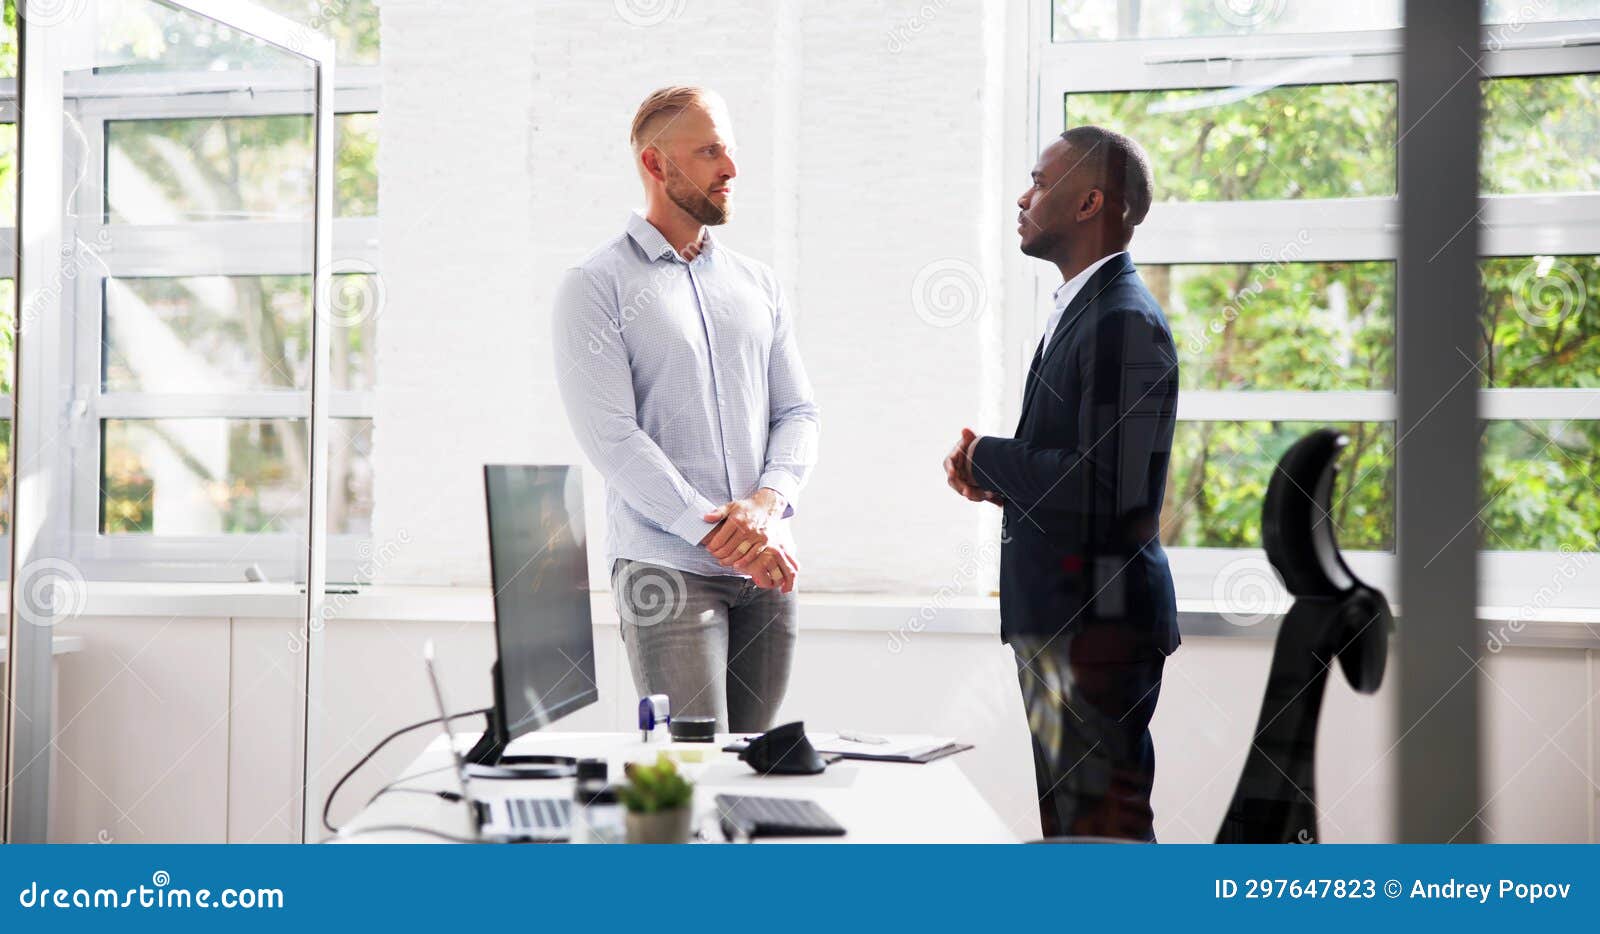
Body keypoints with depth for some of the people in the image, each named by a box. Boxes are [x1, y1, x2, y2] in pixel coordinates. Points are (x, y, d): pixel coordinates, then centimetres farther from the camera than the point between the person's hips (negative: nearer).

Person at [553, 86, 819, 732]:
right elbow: (610, 436, -10)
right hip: (666, 564, -5)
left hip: (767, 568, 5)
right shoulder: (594, 286, -1)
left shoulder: (757, 284, 16)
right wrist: (714, 531, -16)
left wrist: (766, 503, -8)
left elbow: (798, 412, 12)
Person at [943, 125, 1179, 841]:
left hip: (1099, 625, -11)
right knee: (1064, 823, 17)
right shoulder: (1079, 310, 17)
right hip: (1059, 621, 11)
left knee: (1098, 831, -6)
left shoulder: (1124, 321, -16)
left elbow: (1107, 488, -25)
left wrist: (987, 460, -12)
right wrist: (998, 478, 3)